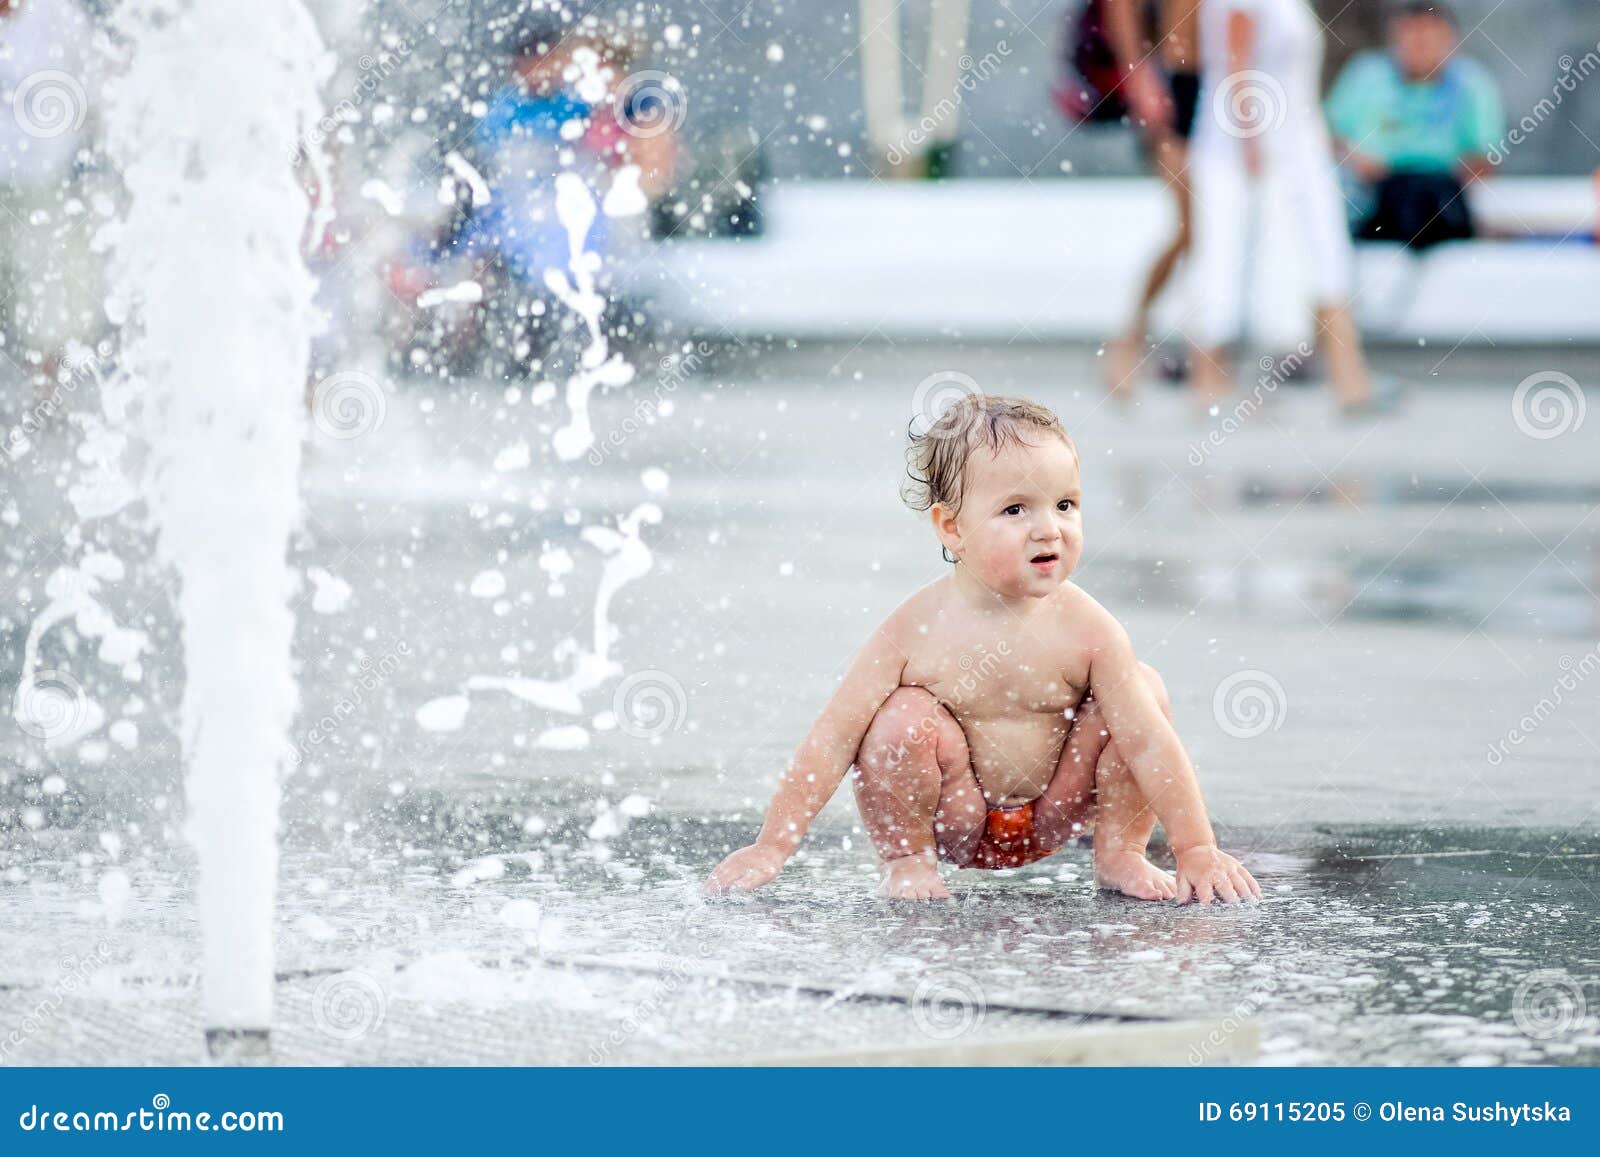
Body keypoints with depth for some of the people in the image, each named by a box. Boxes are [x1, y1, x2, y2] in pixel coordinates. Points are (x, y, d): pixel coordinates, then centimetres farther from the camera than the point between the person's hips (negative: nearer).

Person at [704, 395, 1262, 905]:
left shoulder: (1084, 628, -19)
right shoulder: (917, 629, -22)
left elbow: (1149, 741, -17)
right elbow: (833, 738, -19)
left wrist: (1196, 850, -21)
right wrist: (771, 848, -22)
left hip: (1052, 814, 2)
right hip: (953, 817, -2)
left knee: (1143, 691, -14)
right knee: (903, 720, -30)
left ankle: (1120, 853, 5)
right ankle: (905, 859, -3)